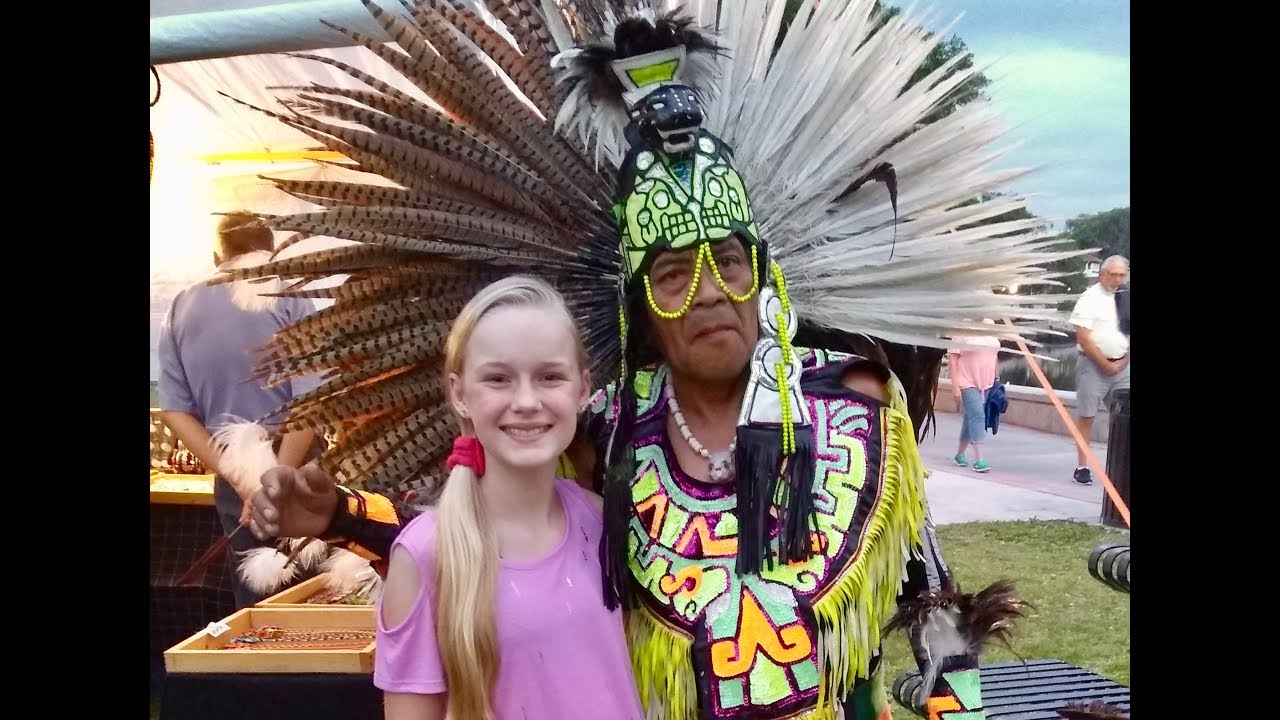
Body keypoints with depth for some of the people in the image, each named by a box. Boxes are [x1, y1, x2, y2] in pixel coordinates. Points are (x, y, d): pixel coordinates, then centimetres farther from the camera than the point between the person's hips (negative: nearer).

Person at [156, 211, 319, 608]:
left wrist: (240, 480, -5)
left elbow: (174, 410, 2)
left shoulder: (179, 310, 6)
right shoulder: (287, 299, -8)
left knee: (252, 602, 14)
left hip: (233, 481, 4)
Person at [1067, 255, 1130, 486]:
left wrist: (1124, 361, 2)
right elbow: (1083, 338, -12)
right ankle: (1082, 467, 4)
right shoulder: (1090, 298, -6)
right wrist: (1106, 365, -11)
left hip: (1122, 365, 5)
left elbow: (1129, 333, 17)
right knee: (1087, 415, -2)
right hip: (1093, 364, -5)